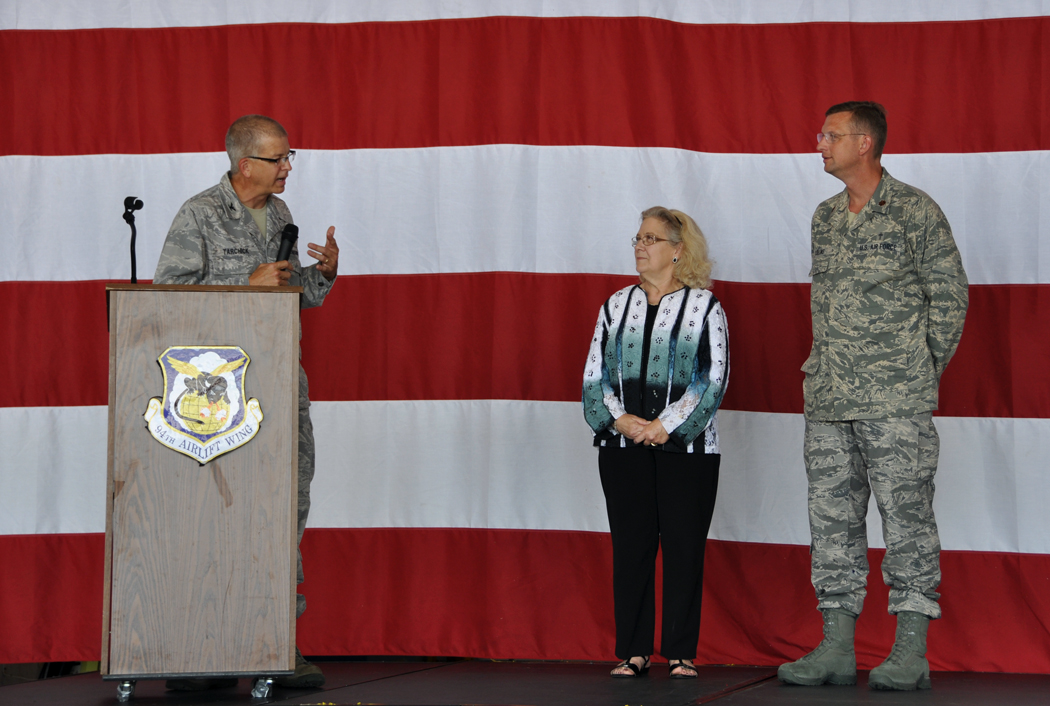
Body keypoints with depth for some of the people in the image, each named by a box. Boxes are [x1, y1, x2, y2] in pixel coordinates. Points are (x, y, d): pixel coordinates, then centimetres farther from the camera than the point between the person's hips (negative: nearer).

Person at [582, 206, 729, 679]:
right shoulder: (616, 306, 11)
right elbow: (594, 374, 9)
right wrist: (619, 419, -9)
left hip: (687, 446, -3)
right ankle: (632, 652, 8)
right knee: (630, 546, 2)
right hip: (623, 446, 3)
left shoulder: (703, 306, 1)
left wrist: (666, 426, -13)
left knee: (684, 547, -1)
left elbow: (715, 379, -5)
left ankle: (681, 653, 6)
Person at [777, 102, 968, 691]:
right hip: (828, 400, 7)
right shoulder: (825, 217, 14)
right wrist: (830, 371, 14)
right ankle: (837, 649, 10)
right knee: (833, 518, 6)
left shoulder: (916, 211, -5)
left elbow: (950, 295, -2)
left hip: (897, 400, -6)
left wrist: (926, 372, -2)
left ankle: (911, 654, -2)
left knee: (907, 517, -4)